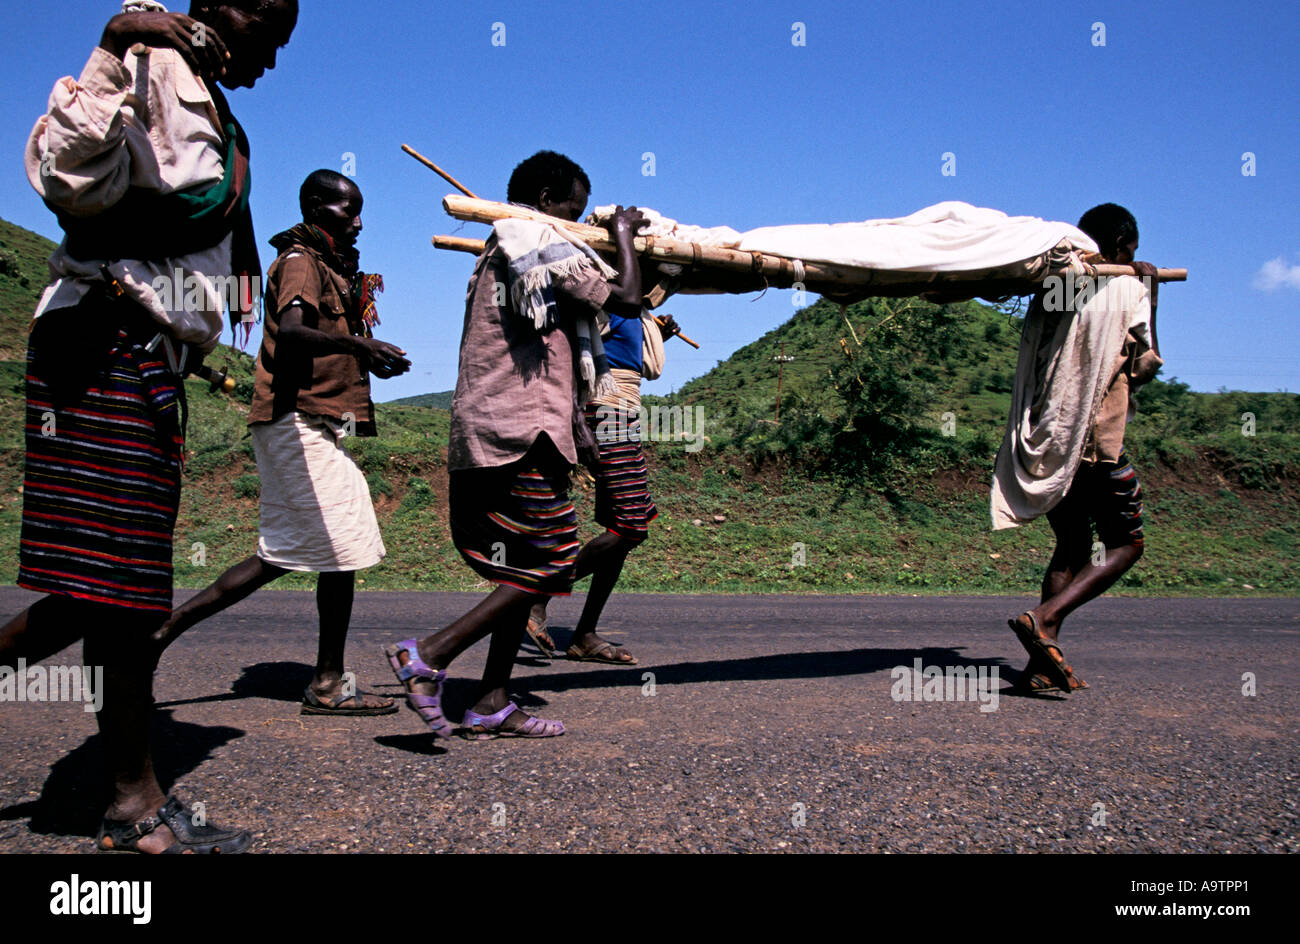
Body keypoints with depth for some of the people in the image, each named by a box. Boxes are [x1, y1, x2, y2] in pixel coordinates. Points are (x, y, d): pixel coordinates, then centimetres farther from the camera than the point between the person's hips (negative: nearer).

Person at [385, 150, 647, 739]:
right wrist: (623, 236, 8)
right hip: (521, 431, -10)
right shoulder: (542, 245, -5)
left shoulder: (499, 256, 26)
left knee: (526, 567, 11)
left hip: (487, 433, 10)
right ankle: (430, 656, -13)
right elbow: (625, 299, -7)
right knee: (546, 563, -8)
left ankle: (491, 704, 11)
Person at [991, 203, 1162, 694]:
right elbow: (1145, 366, 1)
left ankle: (1043, 665, 11)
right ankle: (1041, 618, -13)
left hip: (1042, 439, 6)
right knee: (1124, 543, 7)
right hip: (1095, 439, -6)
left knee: (1072, 545, 16)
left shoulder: (1051, 290, 13)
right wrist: (1151, 298, 13)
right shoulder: (1129, 289, -2)